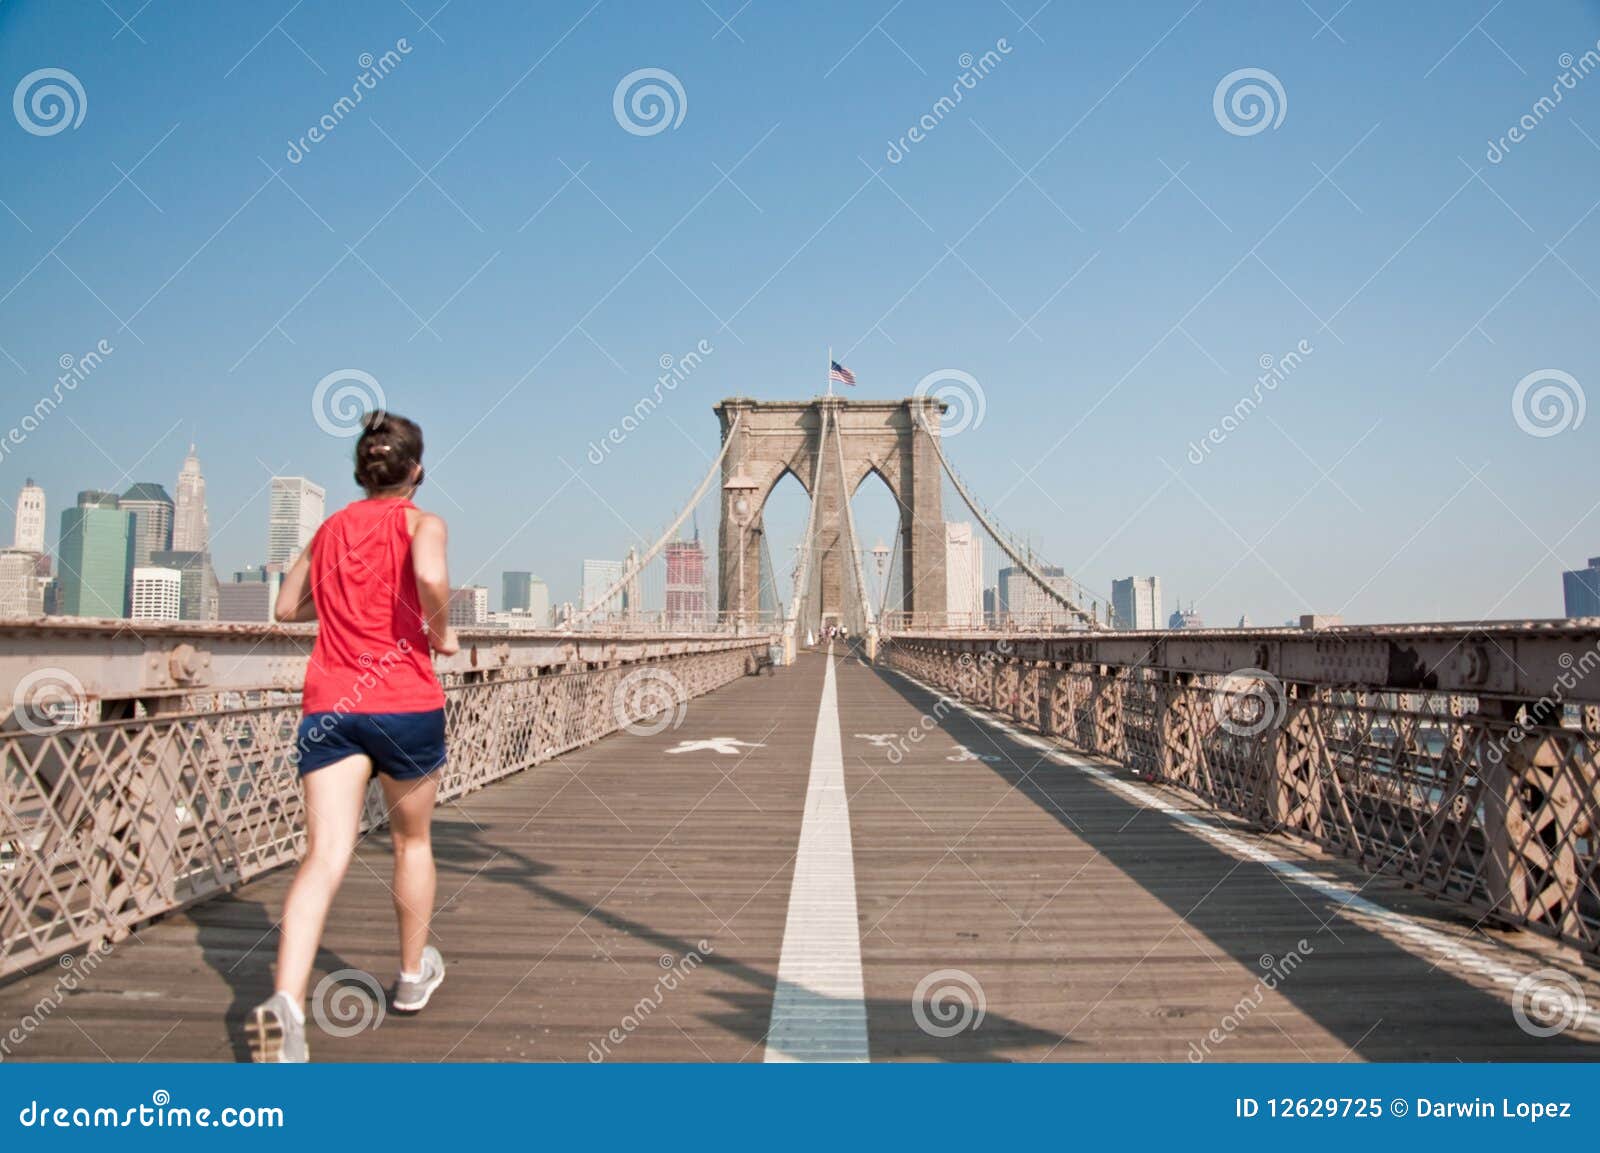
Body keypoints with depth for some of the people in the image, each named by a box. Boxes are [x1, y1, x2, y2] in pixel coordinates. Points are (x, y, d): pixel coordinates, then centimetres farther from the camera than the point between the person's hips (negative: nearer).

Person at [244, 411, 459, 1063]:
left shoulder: (329, 529, 15)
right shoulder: (420, 523, 0)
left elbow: (287, 607, 23)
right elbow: (431, 577, -22)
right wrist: (441, 632, -6)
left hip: (328, 703, 3)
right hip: (404, 700, -3)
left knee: (324, 857, -6)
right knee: (412, 842, 17)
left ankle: (285, 1003, -26)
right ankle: (413, 975, 33)